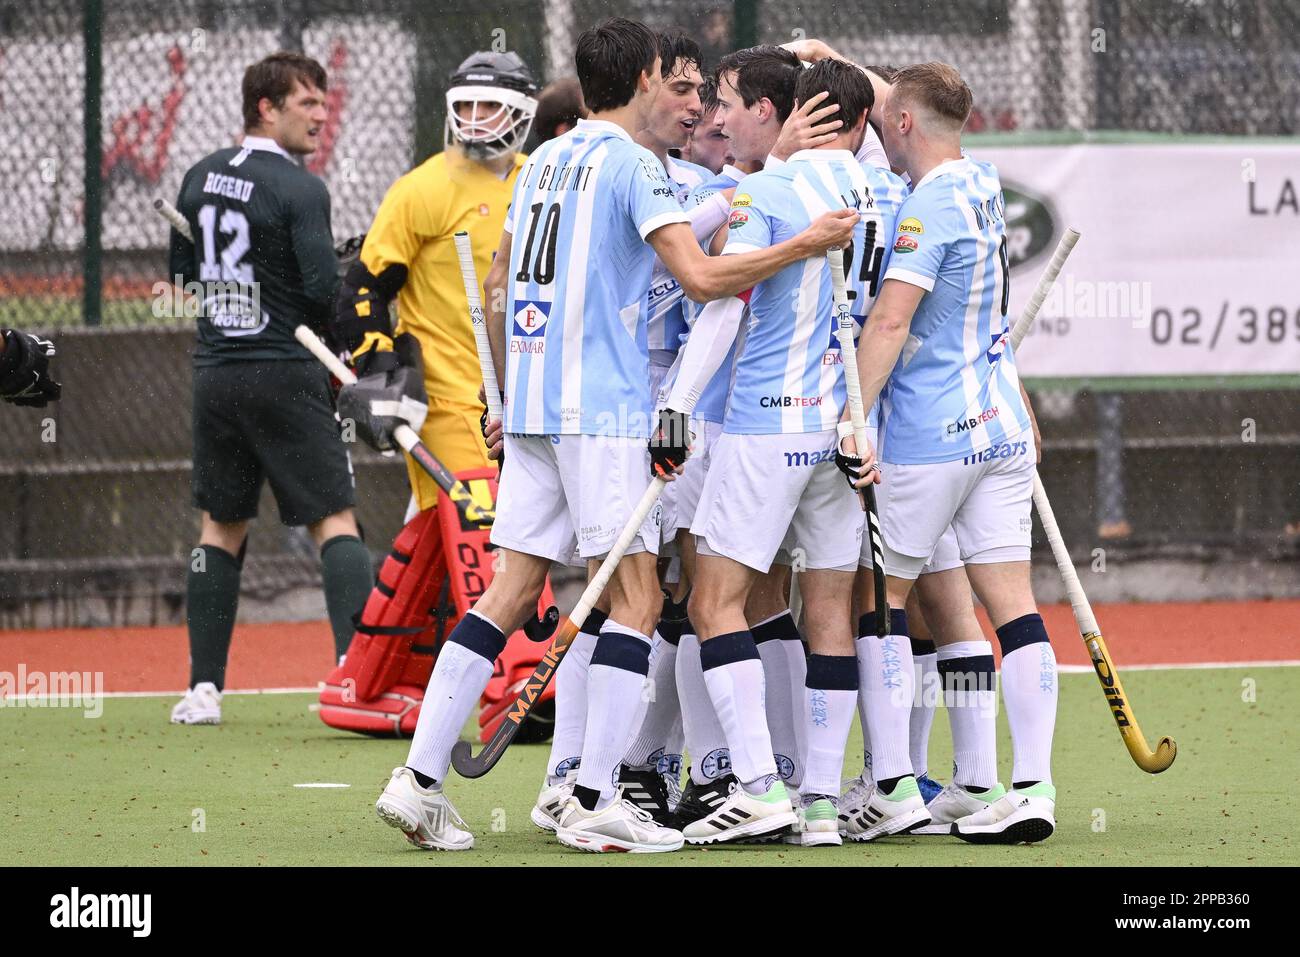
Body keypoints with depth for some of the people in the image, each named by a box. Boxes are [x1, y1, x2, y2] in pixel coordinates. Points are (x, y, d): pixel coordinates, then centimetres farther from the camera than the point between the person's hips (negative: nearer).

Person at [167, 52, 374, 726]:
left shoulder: (201, 177, 8)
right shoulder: (298, 189, -13)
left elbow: (180, 273, 18)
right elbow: (324, 290, -19)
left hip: (215, 373, 6)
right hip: (285, 374, -6)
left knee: (220, 527, 14)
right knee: (334, 520, -5)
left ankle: (203, 688, 12)